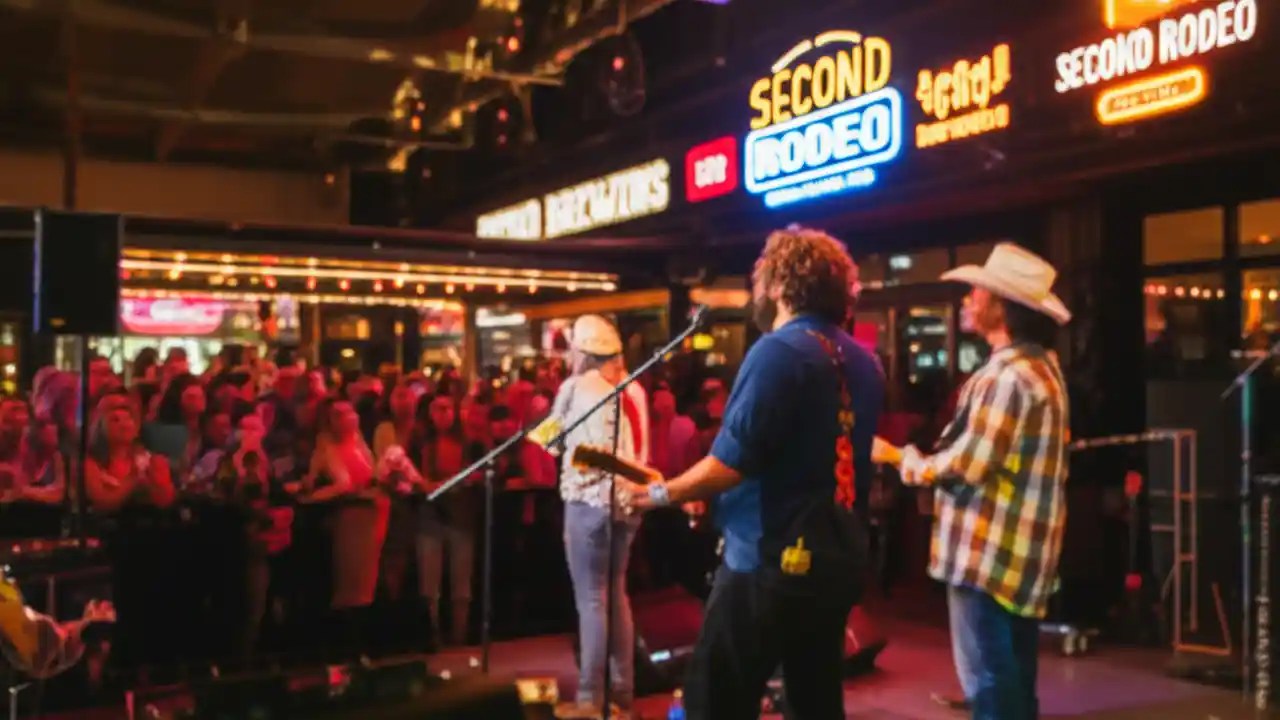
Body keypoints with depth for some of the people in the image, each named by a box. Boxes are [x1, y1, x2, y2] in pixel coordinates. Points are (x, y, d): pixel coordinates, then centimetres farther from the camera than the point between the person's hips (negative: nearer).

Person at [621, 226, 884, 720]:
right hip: (839, 558, 8)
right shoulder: (863, 361, 8)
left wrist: (663, 493, -4)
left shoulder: (778, 351, -15)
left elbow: (731, 463, -19)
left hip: (771, 560, -8)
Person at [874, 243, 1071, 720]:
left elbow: (966, 465, -21)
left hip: (988, 553, -10)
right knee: (1011, 680, 17)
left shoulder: (1007, 373, -20)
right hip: (1018, 552, 10)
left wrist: (901, 457, -8)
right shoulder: (1041, 364, 14)